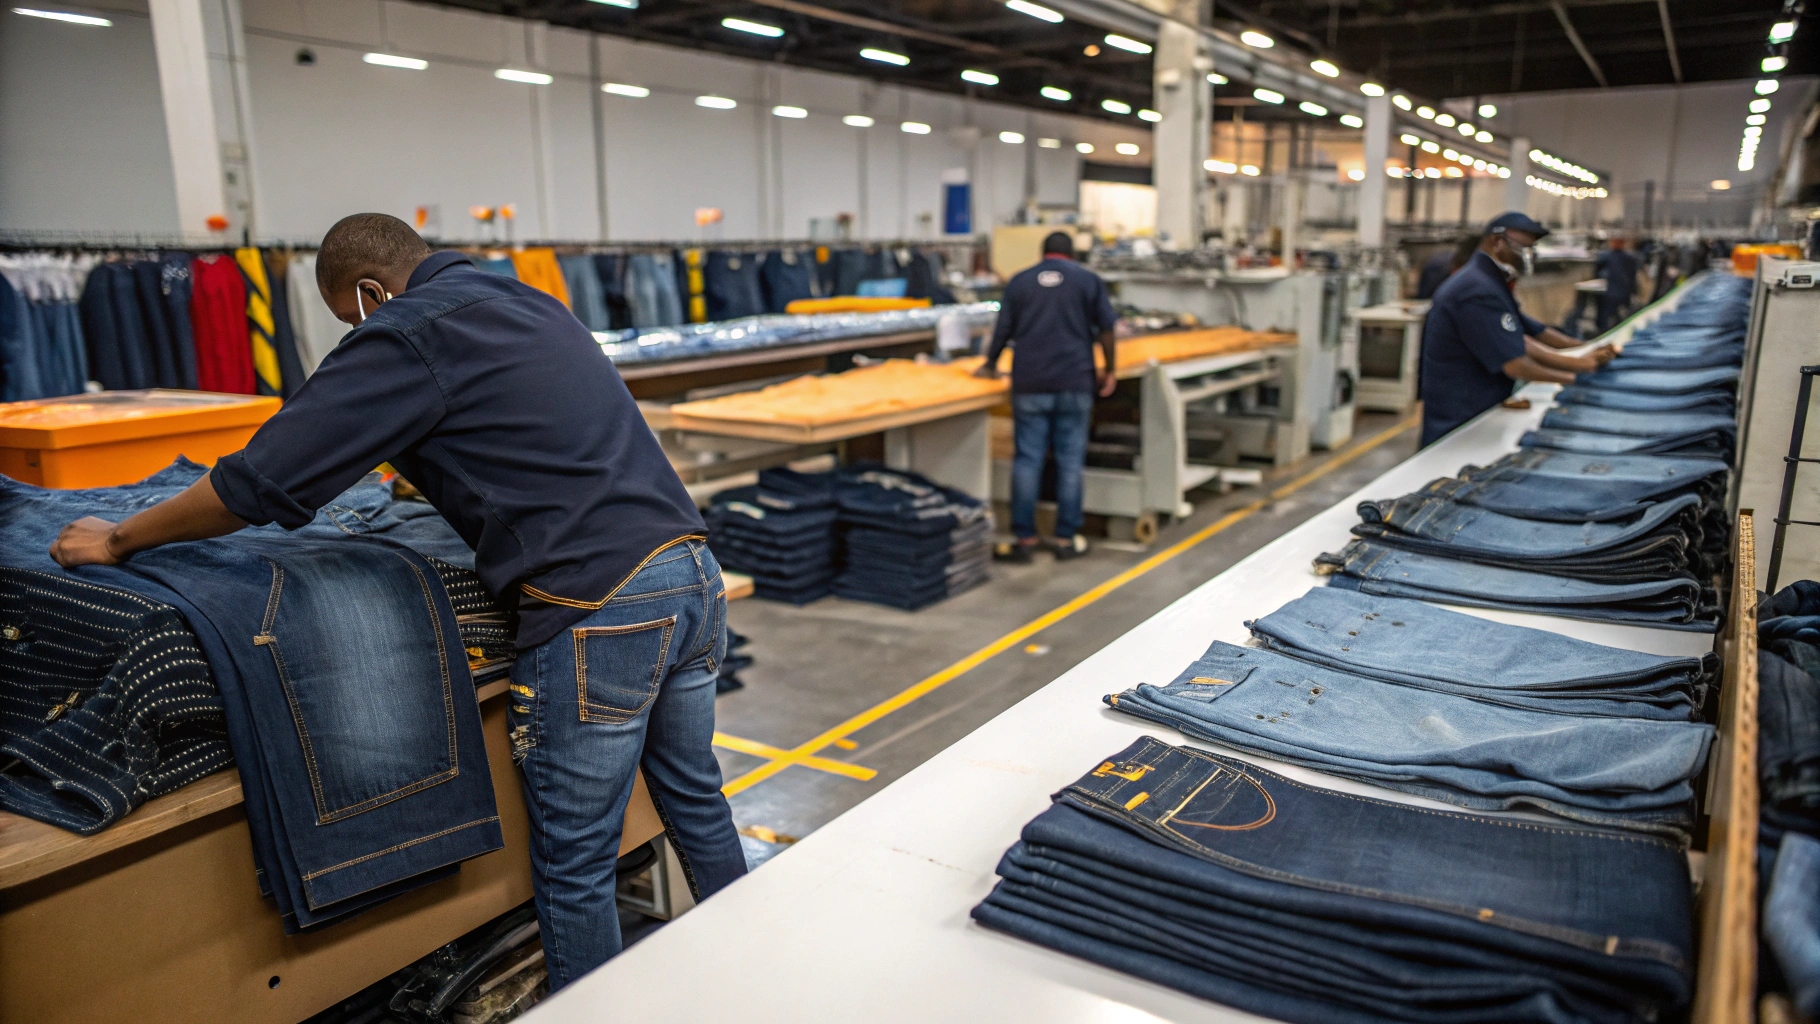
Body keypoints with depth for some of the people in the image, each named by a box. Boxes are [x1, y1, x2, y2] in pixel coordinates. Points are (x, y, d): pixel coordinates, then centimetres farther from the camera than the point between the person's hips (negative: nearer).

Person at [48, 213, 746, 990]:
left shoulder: (407, 334, -5)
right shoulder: (530, 303, 20)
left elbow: (261, 484, -3)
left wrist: (117, 539, 12)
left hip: (602, 611, -9)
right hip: (695, 574, 9)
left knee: (573, 867, 7)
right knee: (697, 805, 22)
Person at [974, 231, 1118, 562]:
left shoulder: (1019, 281, 10)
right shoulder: (1088, 280, 7)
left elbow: (1003, 331, 11)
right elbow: (1106, 329, 2)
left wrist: (990, 365, 26)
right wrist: (1109, 371, 13)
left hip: (1029, 383, 1)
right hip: (1075, 382, -1)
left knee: (1027, 459, 2)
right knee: (1070, 460, 3)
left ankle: (1025, 538, 2)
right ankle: (1066, 538, 6)